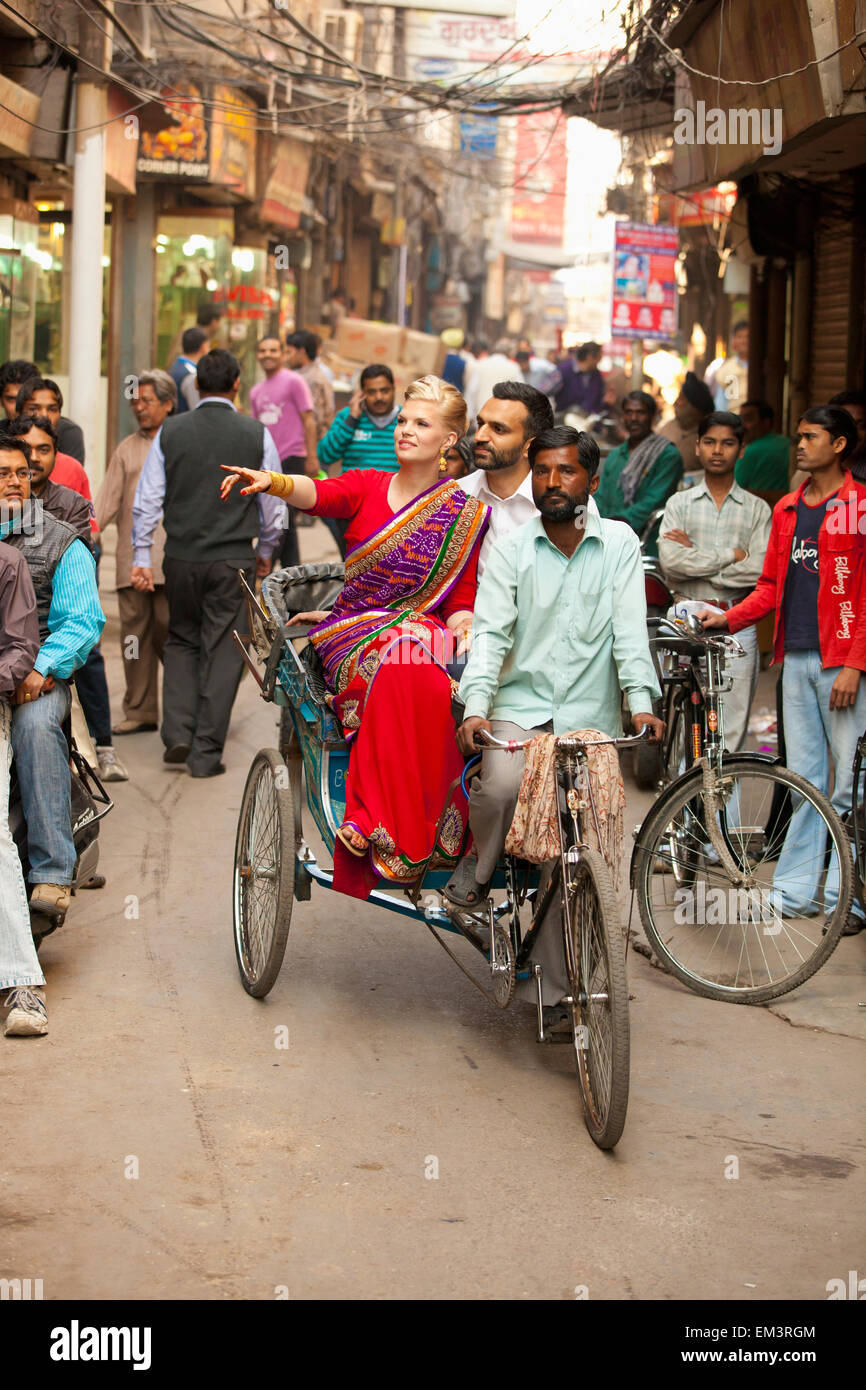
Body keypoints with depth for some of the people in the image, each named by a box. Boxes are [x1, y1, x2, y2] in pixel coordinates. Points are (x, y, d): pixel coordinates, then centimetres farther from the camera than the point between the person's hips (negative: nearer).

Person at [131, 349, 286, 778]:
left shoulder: (170, 431, 0)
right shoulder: (256, 434, -3)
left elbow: (147, 500, 0)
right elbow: (273, 502, 4)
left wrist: (142, 556, 7)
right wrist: (265, 552, 19)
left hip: (181, 557, 2)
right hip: (234, 559, -1)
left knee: (181, 641, 19)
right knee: (222, 650, 5)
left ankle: (177, 736, 6)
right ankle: (206, 754, 6)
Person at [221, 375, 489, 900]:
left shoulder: (467, 515, 9)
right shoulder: (367, 486, 10)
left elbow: (464, 598, 9)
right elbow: (319, 494, -13)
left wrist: (462, 623, -15)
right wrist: (269, 480, -34)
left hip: (425, 629, 0)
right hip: (353, 629, 0)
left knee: (421, 679, -36)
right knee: (392, 670, -35)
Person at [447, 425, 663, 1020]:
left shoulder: (619, 543, 5)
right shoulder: (512, 549, 3)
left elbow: (630, 628, -3)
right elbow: (490, 631, -6)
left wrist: (641, 700, -19)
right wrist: (475, 706, -21)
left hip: (592, 716, 1)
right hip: (522, 706, -1)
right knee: (502, 785, -32)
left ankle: (564, 993, 10)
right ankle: (476, 872, -1)